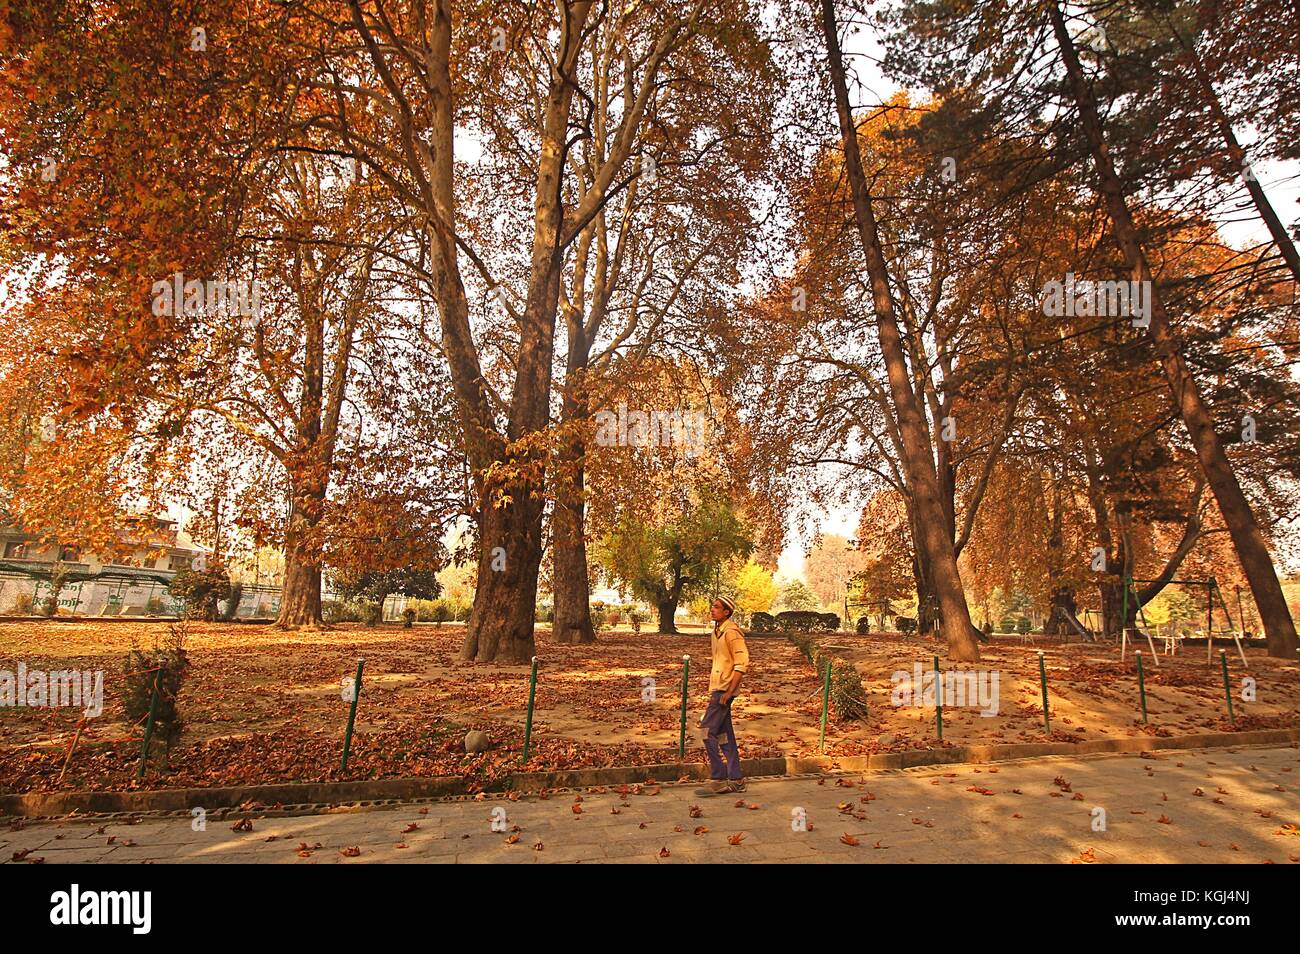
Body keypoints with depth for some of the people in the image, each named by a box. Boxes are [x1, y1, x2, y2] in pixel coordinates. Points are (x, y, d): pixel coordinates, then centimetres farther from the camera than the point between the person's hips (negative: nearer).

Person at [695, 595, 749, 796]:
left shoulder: (731, 632, -17)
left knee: (708, 731, -9)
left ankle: (717, 780, -1)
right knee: (724, 734, 13)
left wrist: (729, 691, -21)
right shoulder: (718, 630, 13)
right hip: (717, 689, 10)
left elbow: (742, 663, -20)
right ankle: (735, 780, 21)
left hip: (724, 689, -10)